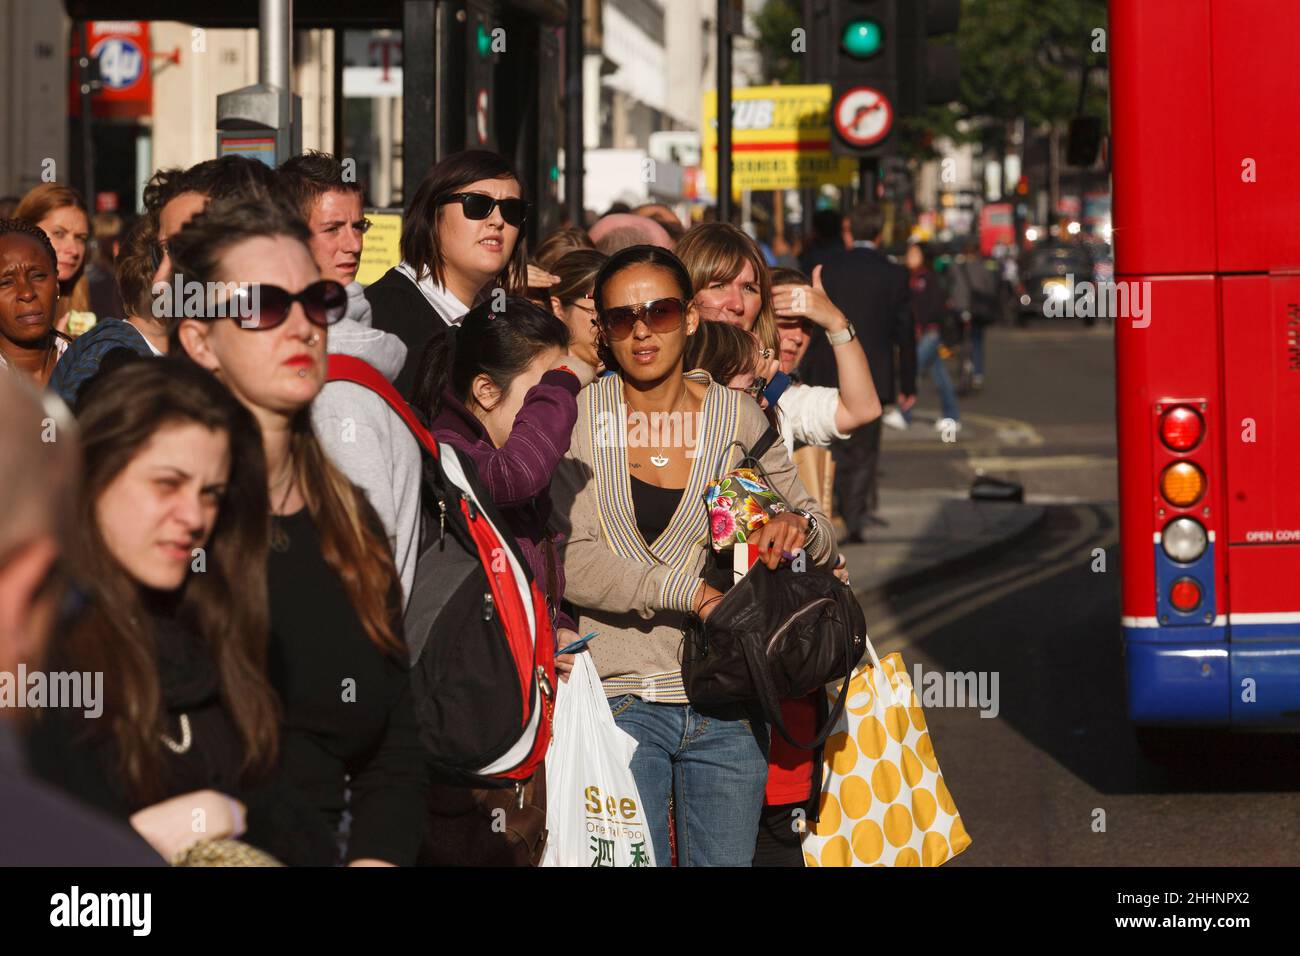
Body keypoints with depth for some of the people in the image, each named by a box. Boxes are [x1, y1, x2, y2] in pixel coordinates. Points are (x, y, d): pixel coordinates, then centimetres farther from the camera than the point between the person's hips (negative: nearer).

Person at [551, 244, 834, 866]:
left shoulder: (739, 418, 4)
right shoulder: (577, 420, -3)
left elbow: (820, 542, 12)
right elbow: (565, 561, -12)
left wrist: (798, 530, -12)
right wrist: (689, 593, -19)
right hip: (620, 699, -2)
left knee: (726, 860, 9)